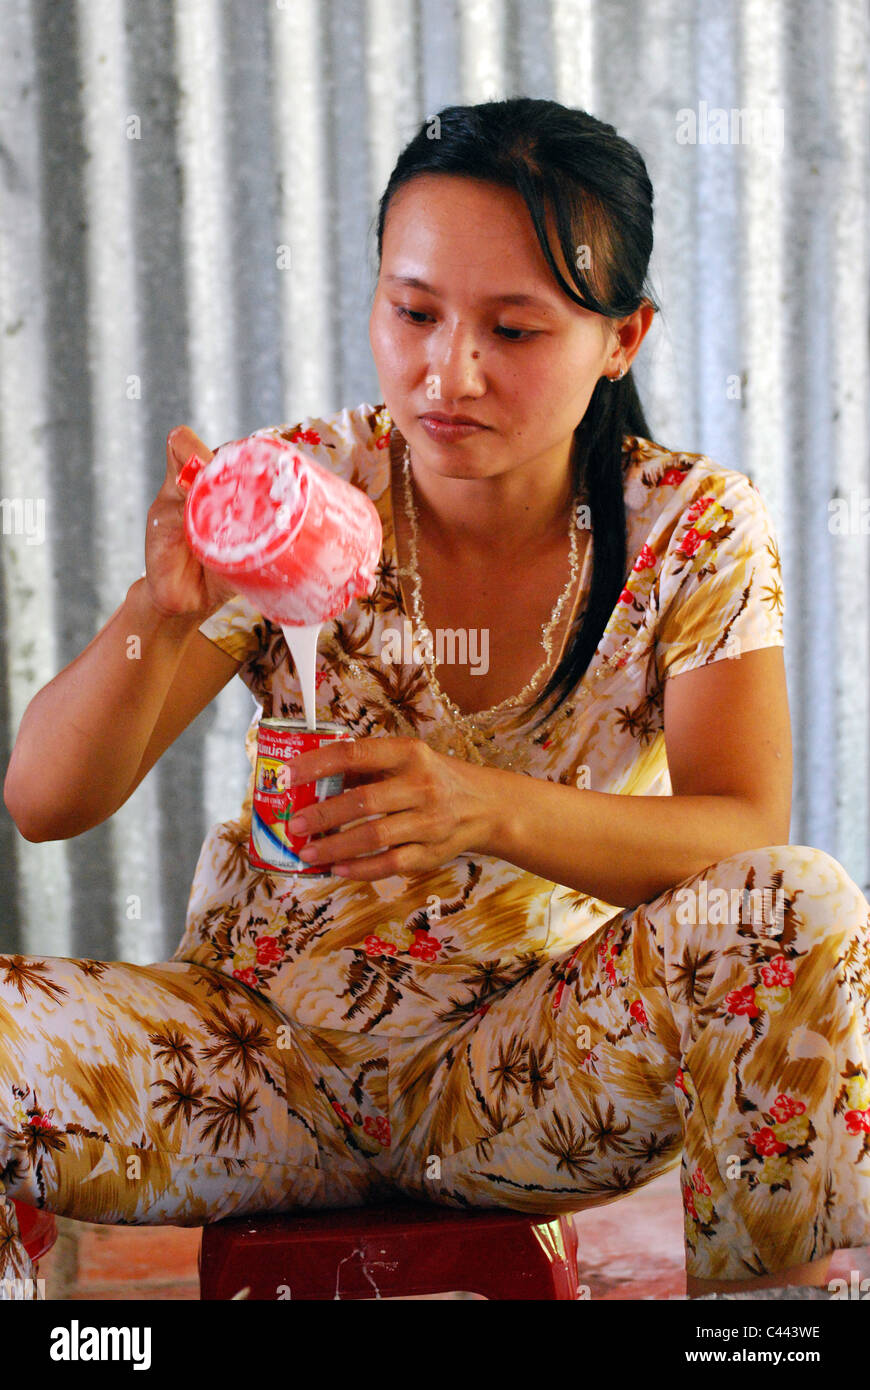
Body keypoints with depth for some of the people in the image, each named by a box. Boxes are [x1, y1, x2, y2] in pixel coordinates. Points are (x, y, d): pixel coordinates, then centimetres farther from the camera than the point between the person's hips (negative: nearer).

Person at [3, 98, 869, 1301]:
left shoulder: (694, 526, -6)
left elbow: (747, 829, -18)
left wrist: (490, 809, -36)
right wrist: (160, 615, -34)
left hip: (541, 1064, 0)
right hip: (266, 1054, 0)